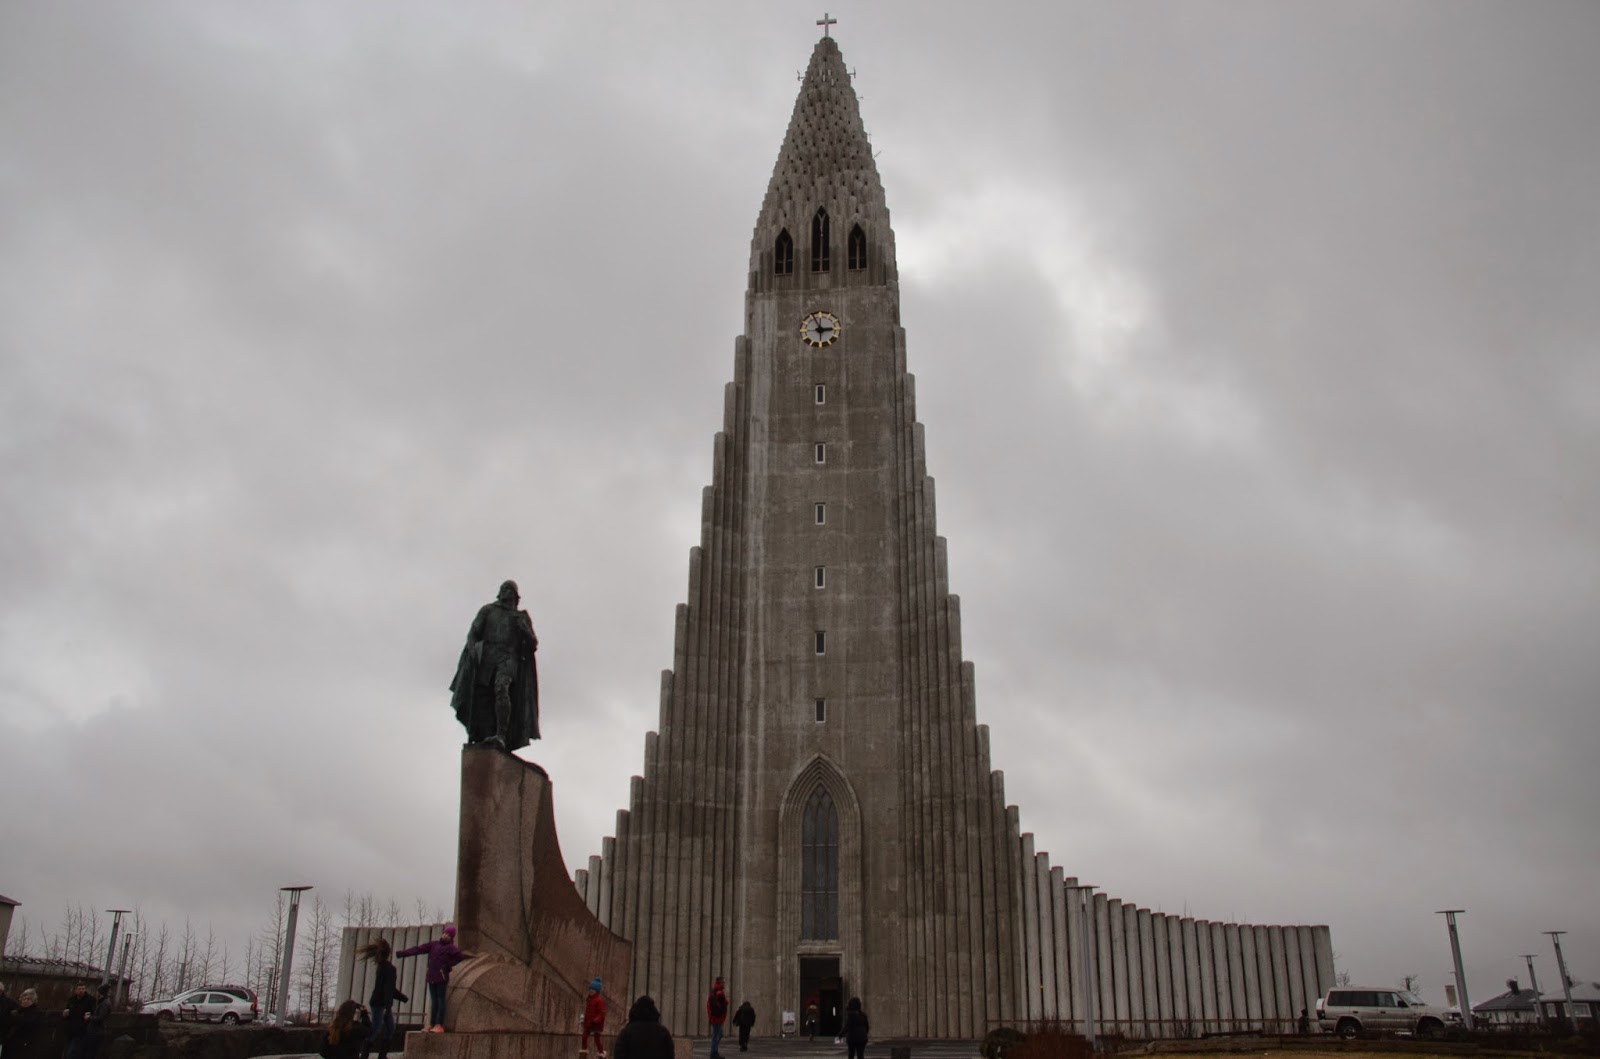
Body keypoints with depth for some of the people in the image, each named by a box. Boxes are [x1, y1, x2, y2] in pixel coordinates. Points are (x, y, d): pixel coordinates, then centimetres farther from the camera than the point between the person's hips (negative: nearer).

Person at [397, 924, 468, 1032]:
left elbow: (461, 956, -15)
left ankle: (440, 1025, -1)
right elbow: (418, 949, 9)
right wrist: (401, 953, 4)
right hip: (431, 977, 5)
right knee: (434, 1001, 9)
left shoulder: (450, 948, -4)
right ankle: (432, 1024, 13)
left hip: (441, 978, -5)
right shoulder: (434, 944, 11)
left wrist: (448, 966, -8)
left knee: (440, 1001, -3)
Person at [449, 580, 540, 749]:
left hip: (508, 659, -2)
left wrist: (522, 627, -3)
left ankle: (501, 736, -40)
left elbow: (533, 645, 14)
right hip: (485, 658, 2)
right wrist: (473, 648, -11)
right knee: (481, 699, -10)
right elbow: (473, 633, 10)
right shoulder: (487, 610, 21)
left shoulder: (522, 617, 22)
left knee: (501, 688, -28)